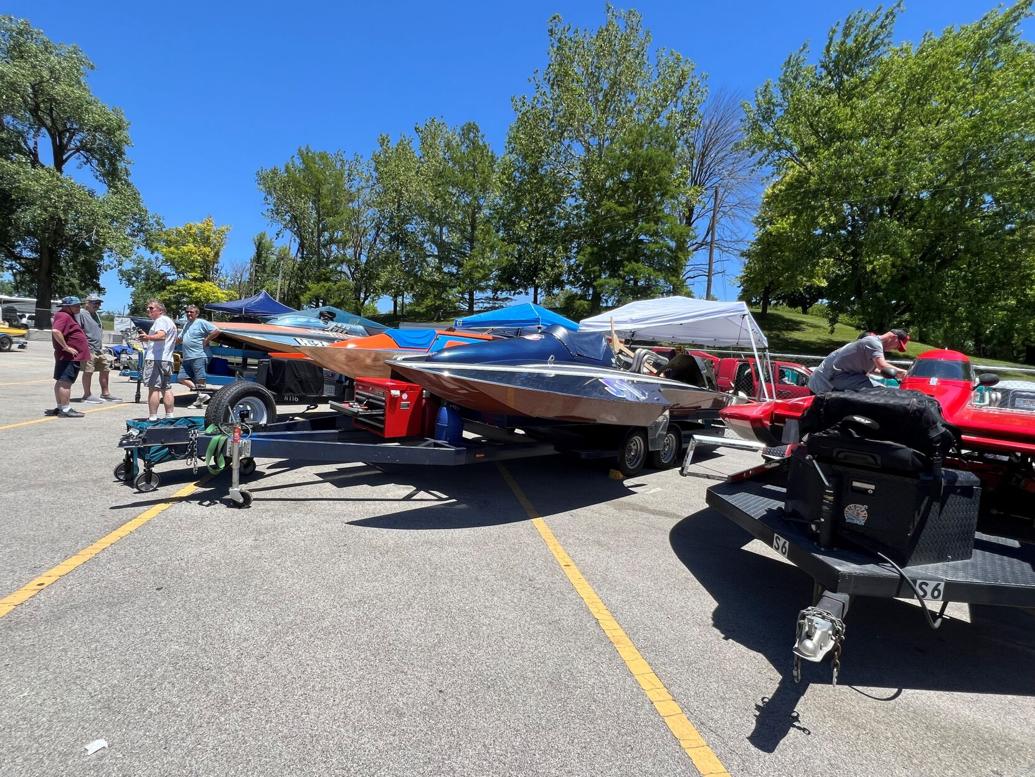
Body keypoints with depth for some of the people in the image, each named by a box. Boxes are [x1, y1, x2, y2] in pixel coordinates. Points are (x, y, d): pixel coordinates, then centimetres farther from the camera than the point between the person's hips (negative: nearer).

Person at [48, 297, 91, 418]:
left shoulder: (69, 316, 18)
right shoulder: (64, 316, -14)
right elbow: (56, 331, -30)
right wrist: (66, 347, -25)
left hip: (67, 356, 11)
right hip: (69, 356, -11)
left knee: (61, 382, 14)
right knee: (65, 382, -11)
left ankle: (60, 407, 21)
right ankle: (66, 410, -11)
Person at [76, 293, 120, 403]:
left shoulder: (95, 314, 20)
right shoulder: (81, 313, -9)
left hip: (99, 349, 9)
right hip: (88, 349, -9)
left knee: (105, 370, 12)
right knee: (88, 371, -6)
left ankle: (105, 394, 21)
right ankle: (87, 395, 2)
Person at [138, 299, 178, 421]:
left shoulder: (161, 320, -7)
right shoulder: (170, 321, 24)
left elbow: (161, 335, -27)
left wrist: (148, 337, -46)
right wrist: (148, 337, 47)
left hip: (156, 359, -10)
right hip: (167, 359, 10)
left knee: (153, 388, -11)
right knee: (167, 388, 11)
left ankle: (152, 417, -14)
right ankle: (169, 416, 12)